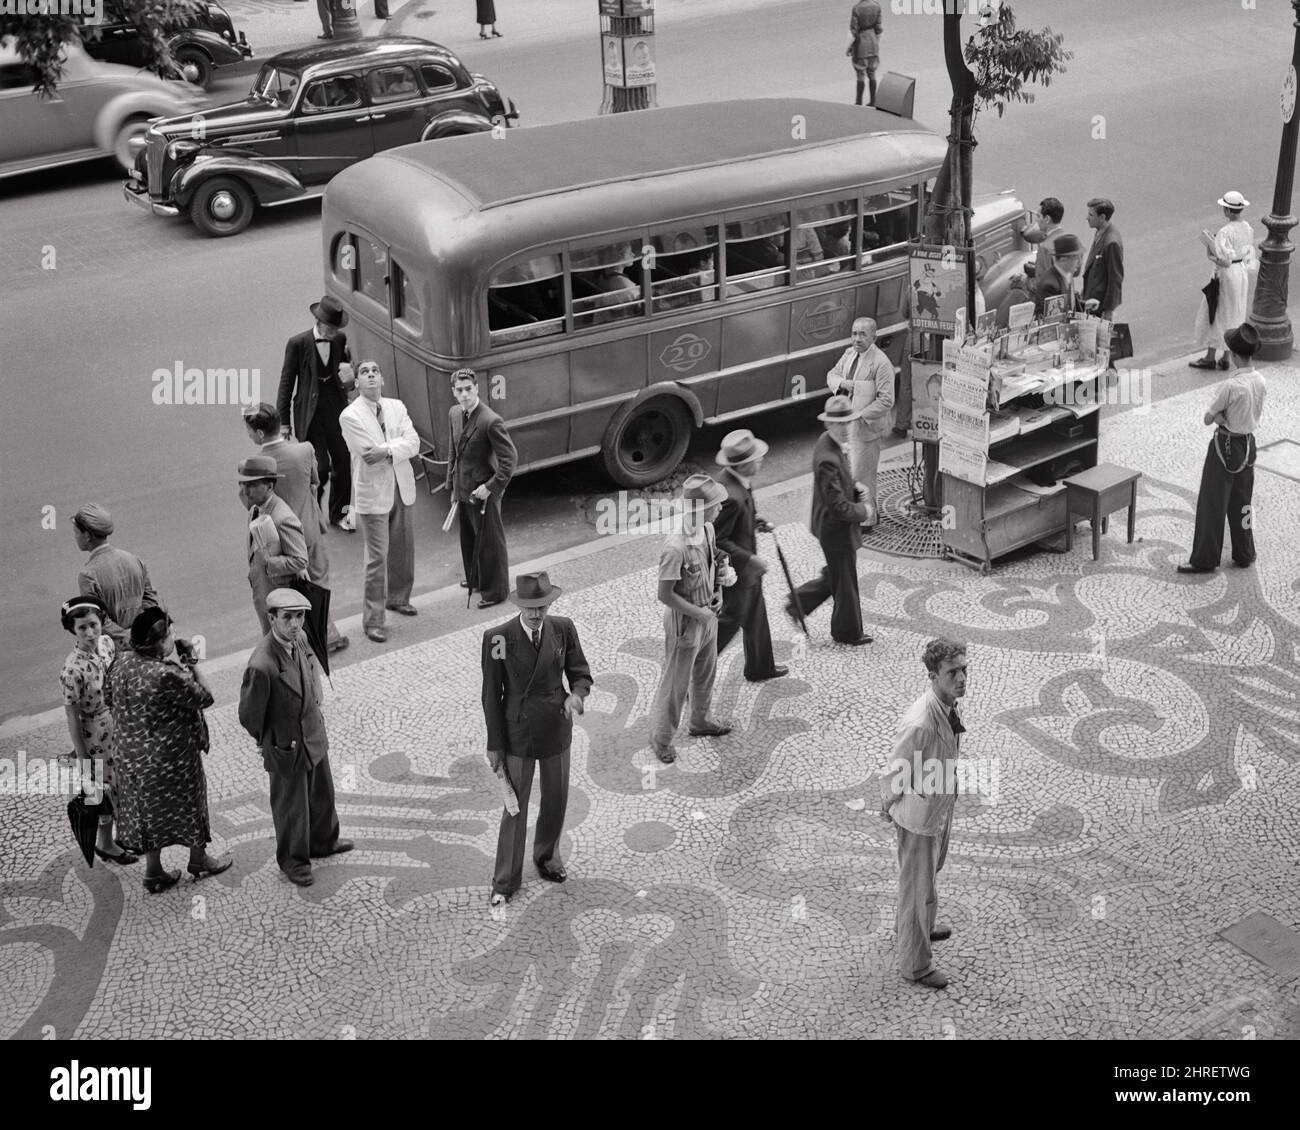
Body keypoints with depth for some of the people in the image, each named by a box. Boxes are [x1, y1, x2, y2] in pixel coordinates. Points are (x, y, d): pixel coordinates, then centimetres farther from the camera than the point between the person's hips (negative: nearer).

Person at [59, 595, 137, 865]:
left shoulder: (107, 643, -8)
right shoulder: (74, 668, -28)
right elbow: (72, 716, -20)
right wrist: (83, 760, -15)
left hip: (121, 724, 6)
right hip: (97, 736, -6)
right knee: (108, 790, 12)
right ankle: (104, 844, 35)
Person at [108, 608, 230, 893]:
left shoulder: (121, 663, -8)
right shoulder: (167, 676, -31)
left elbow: (108, 696, 11)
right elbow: (204, 697, -18)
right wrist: (191, 664, -10)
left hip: (131, 757, 6)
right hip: (169, 759, -6)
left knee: (149, 811, 22)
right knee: (188, 805, 19)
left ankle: (153, 872, 35)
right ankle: (198, 859, 40)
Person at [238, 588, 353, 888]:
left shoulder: (299, 638, -10)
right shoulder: (261, 665, -35)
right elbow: (249, 714, -22)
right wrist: (266, 741, -5)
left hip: (314, 736, 7)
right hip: (287, 747, -7)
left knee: (322, 793, 27)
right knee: (291, 806, 15)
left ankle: (323, 842, 52)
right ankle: (293, 860, 39)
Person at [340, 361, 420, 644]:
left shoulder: (396, 407, 5)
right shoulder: (350, 415, -10)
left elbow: (413, 444, -7)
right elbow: (371, 452, -19)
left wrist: (387, 450, -22)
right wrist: (400, 442, -10)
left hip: (402, 488, 6)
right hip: (373, 493, -6)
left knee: (403, 550, 17)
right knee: (377, 558, -5)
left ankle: (398, 598, 39)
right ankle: (373, 620, 2)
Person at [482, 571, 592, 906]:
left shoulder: (563, 629, -8)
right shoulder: (498, 638, -16)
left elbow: (581, 674, 0)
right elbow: (491, 695, -10)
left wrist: (577, 694, -24)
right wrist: (494, 745, -7)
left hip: (556, 730, 3)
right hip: (517, 735, -3)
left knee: (556, 801, 18)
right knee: (514, 809, 6)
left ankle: (547, 857, 44)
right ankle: (506, 881, 21)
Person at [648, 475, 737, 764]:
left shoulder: (708, 530, -6)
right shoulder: (676, 548, -32)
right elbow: (665, 594, -25)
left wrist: (718, 592, -4)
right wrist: (700, 613, -18)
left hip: (708, 615, 8)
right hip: (685, 621, -8)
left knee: (706, 673, 26)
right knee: (675, 682, 9)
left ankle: (700, 722, 49)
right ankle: (661, 738, 28)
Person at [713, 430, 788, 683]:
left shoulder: (730, 477, -5)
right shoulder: (731, 497, -35)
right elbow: (717, 539, -29)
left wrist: (755, 522, 3)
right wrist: (749, 559, -26)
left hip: (746, 567, 10)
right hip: (735, 571, -10)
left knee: (756, 615, 24)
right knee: (730, 620, 7)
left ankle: (761, 667, 41)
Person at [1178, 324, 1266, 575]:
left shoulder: (1231, 386, -26)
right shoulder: (1260, 382, -4)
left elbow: (1208, 418, -17)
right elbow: (1256, 413, 6)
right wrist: (1225, 415, -8)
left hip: (1225, 447, -7)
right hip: (1248, 444, 7)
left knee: (1212, 503, 4)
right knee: (1242, 502, 19)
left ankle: (1205, 559, 11)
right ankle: (1244, 555, 29)